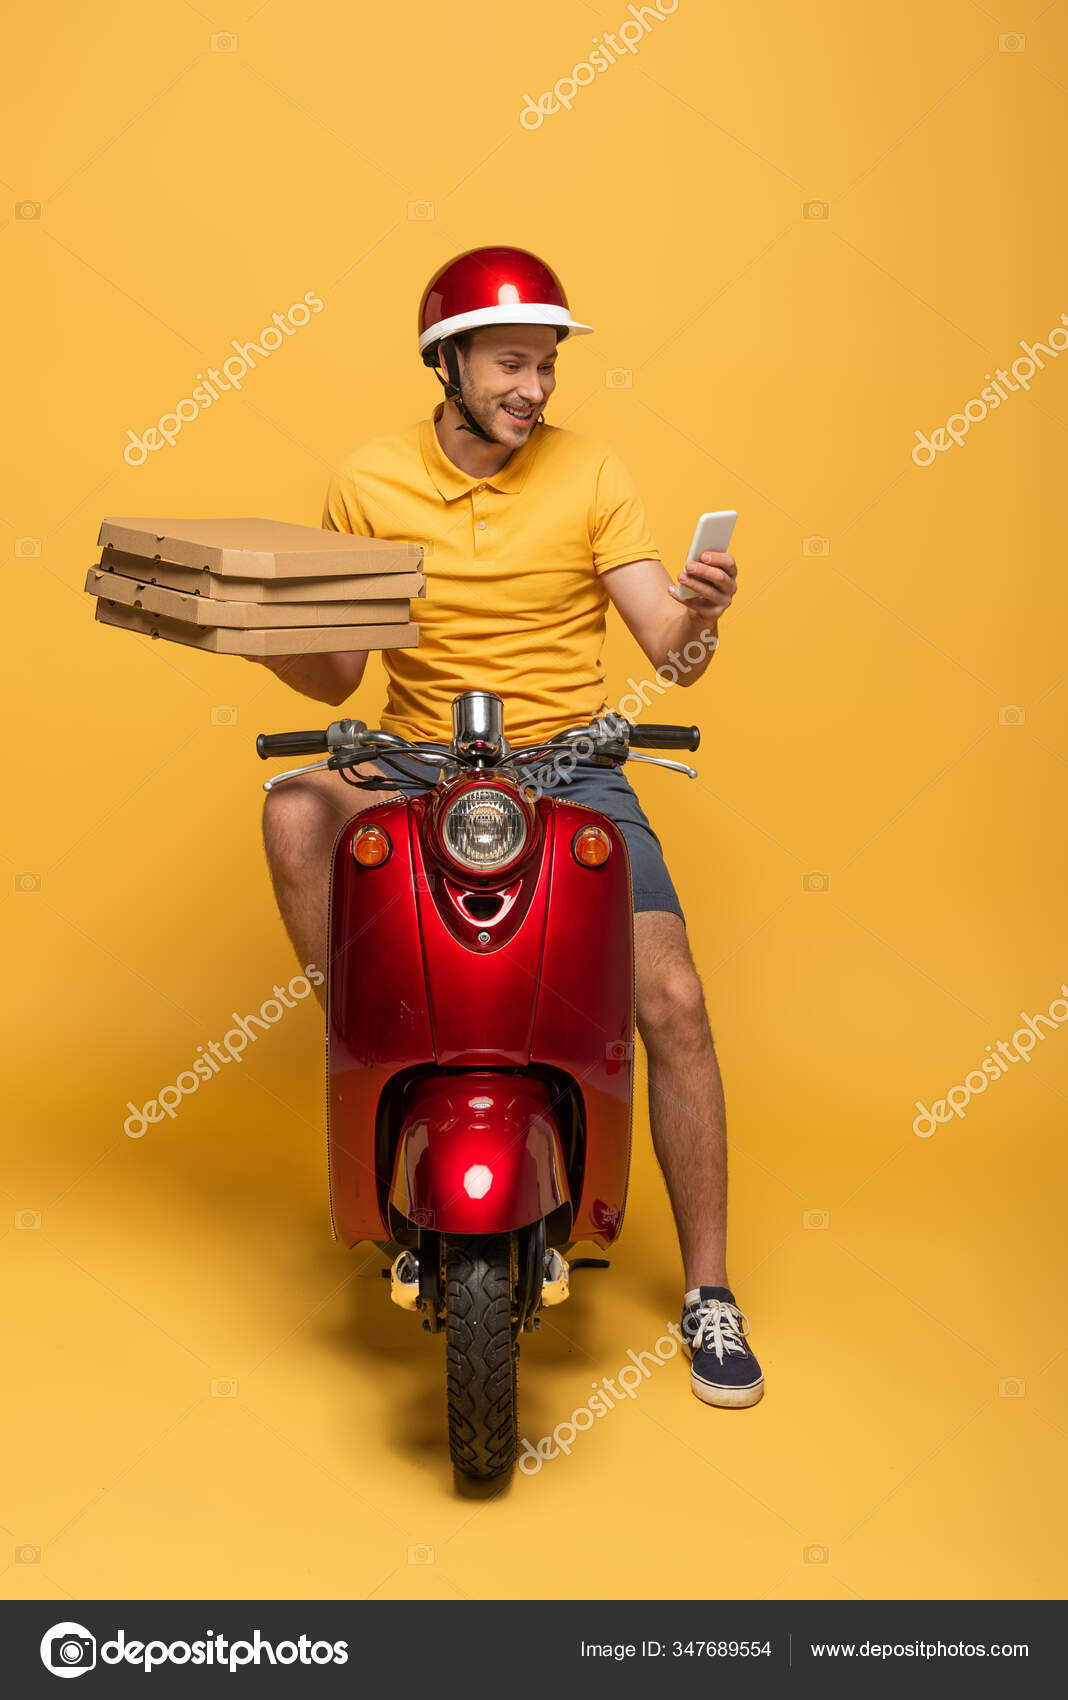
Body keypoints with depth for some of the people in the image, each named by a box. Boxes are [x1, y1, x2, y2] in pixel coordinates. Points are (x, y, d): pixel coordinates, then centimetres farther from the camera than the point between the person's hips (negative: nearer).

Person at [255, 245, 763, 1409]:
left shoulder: (589, 473, 0)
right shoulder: (368, 483, 2)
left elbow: (669, 650, -6)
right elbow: (334, 675, 5)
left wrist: (699, 615, -28)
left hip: (569, 765, 0)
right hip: (415, 766, 1)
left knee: (673, 999, -14)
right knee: (294, 816, -31)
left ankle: (708, 1292, 1)